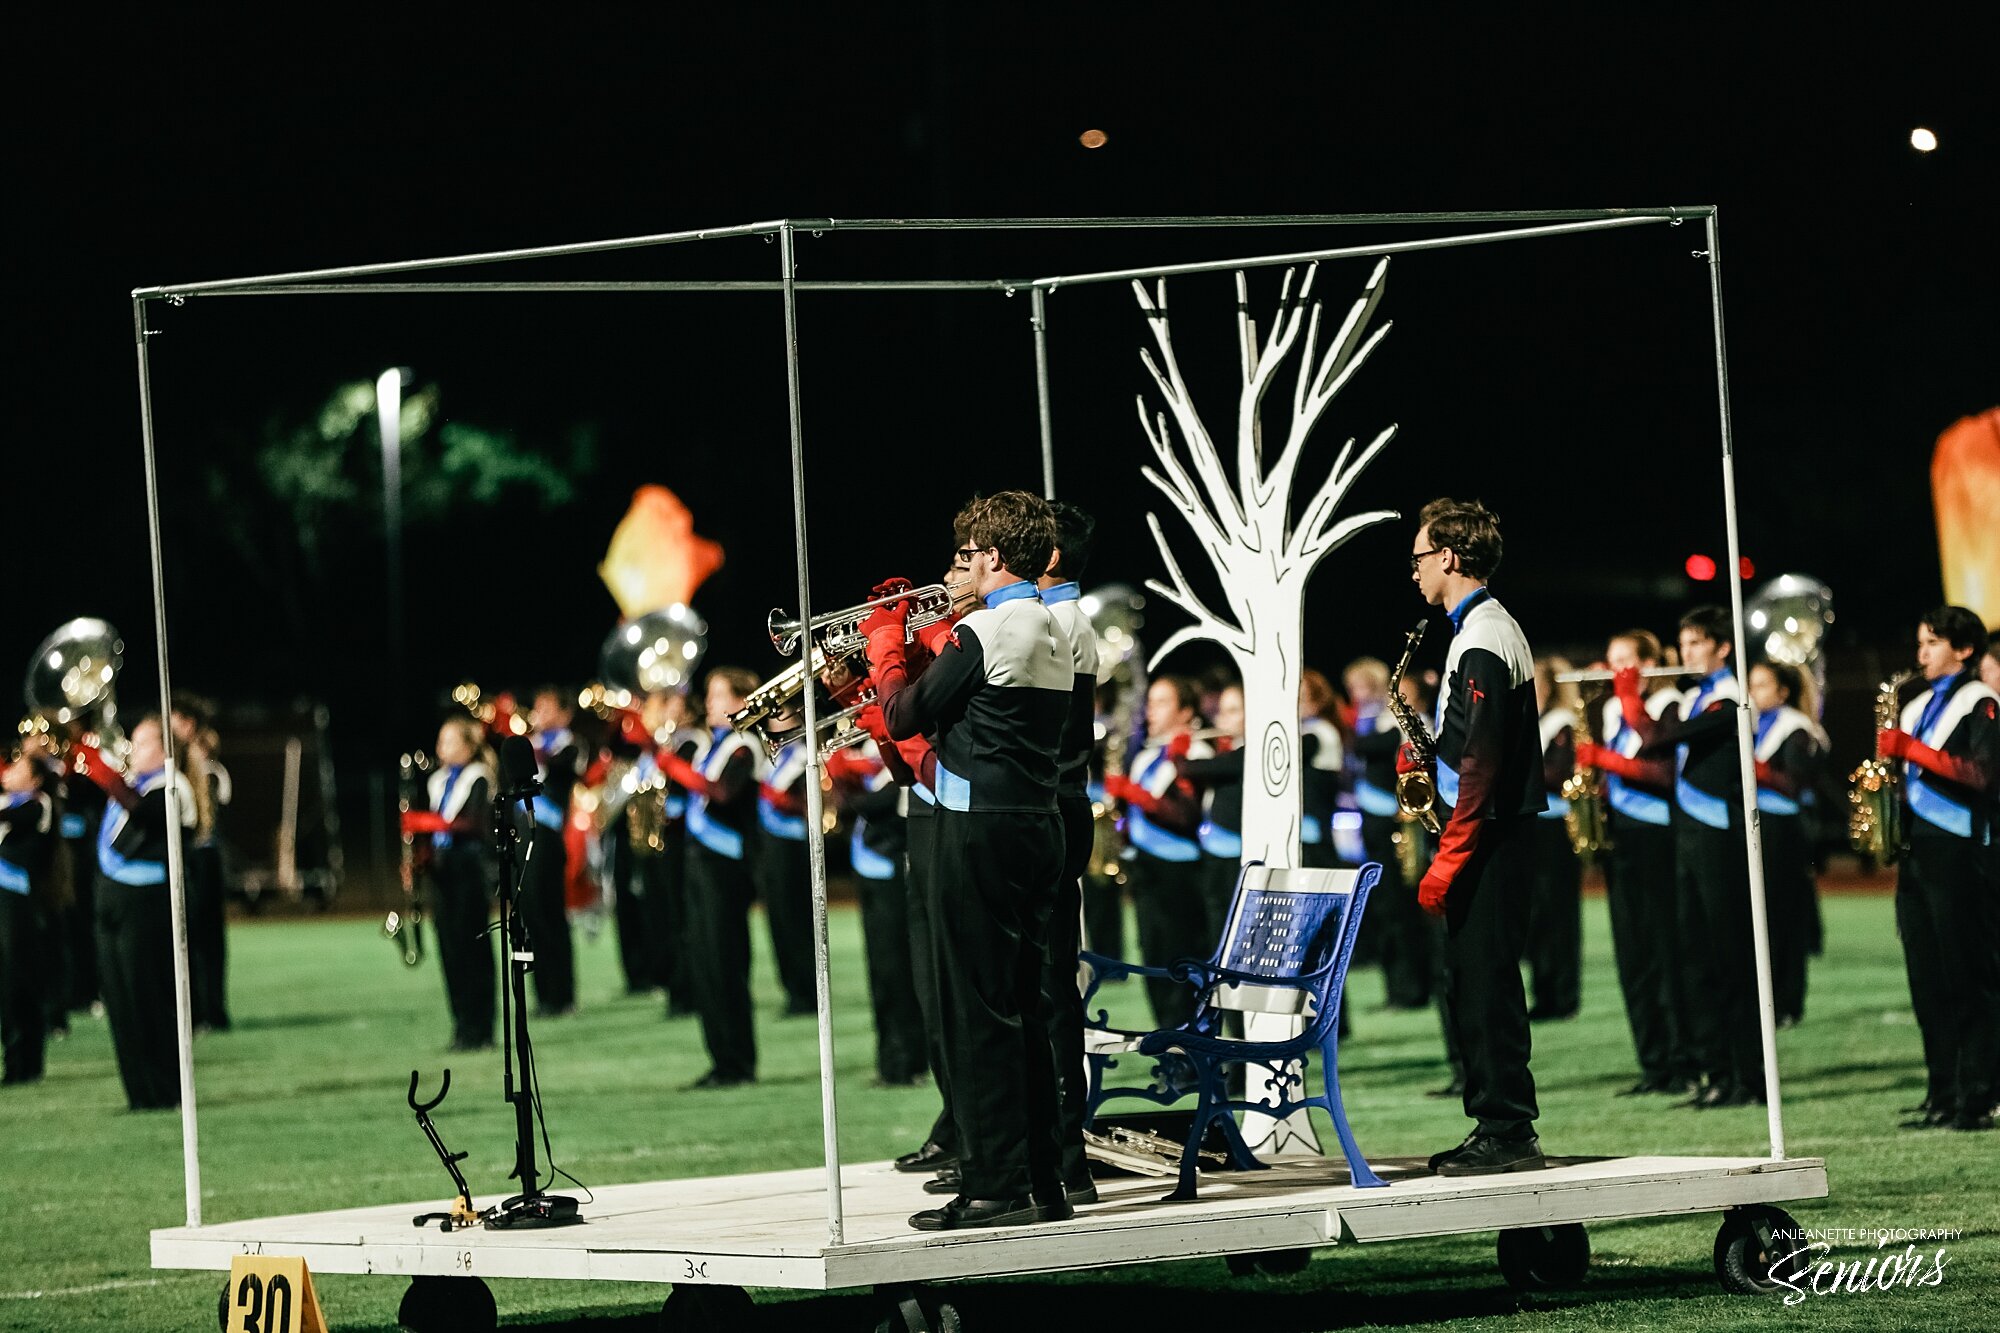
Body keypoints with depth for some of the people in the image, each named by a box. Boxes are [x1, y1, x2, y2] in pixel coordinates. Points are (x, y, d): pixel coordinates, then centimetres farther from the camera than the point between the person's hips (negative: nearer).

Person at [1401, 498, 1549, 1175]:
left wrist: (1449, 858, -22)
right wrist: (1424, 754, 10)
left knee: (1486, 983, -9)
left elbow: (1482, 761, -22)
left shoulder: (1483, 639, -15)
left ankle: (1510, 1134, -8)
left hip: (1486, 838, -11)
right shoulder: (1485, 626, 17)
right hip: (1491, 836, 11)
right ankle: (1496, 1129, 15)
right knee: (1470, 984, 12)